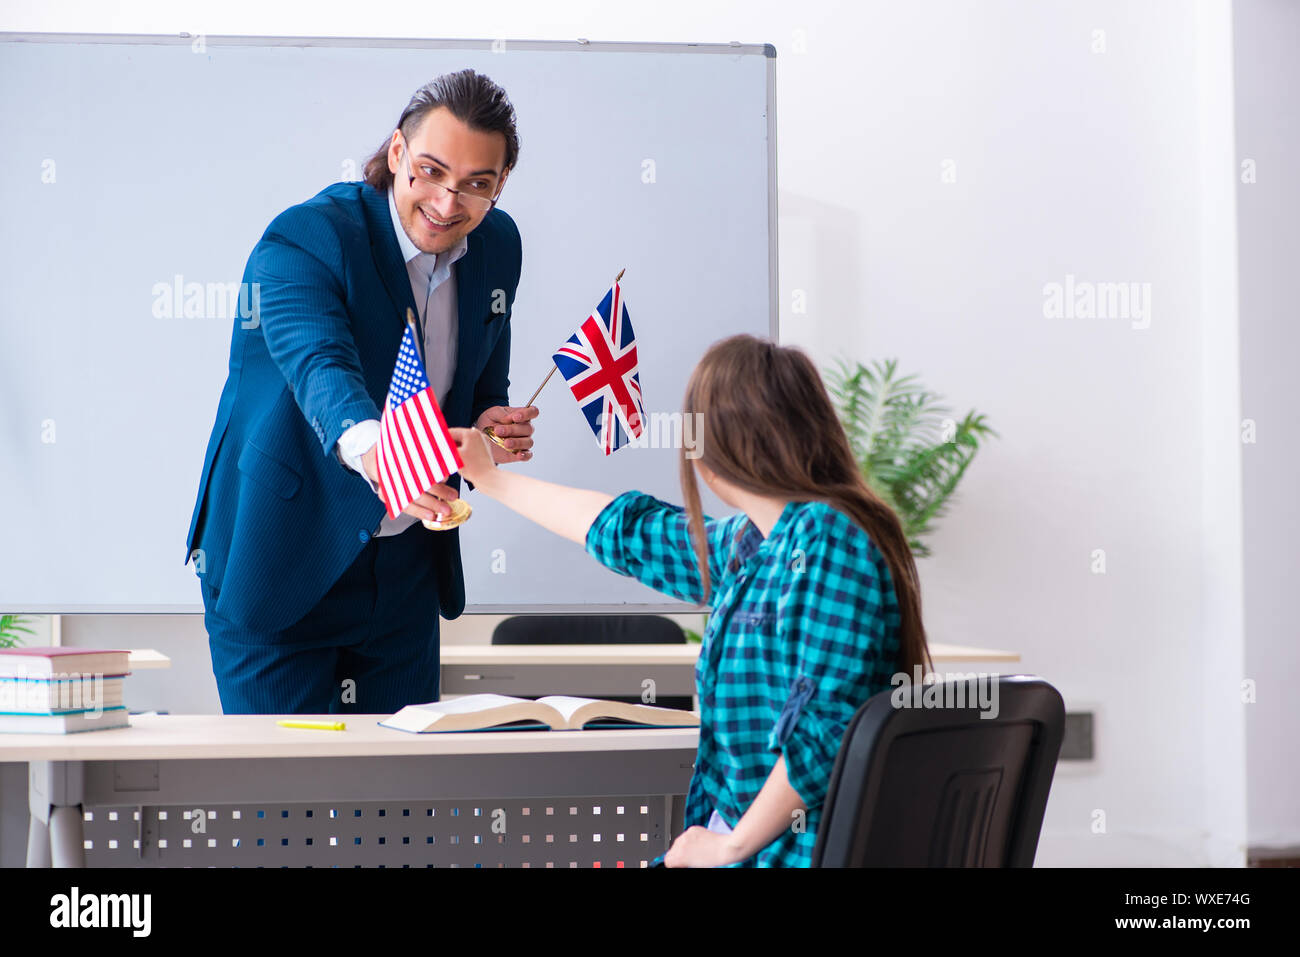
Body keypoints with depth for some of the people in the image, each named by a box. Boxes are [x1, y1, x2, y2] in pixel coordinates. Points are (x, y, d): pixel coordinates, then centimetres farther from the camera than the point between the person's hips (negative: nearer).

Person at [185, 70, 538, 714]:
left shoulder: (498, 245, 2)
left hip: (408, 567, 6)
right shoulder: (303, 240, -19)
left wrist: (486, 428, -9)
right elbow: (319, 364, -37)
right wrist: (372, 446, -58)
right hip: (281, 564, -5)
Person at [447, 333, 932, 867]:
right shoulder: (744, 544, 12)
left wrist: (732, 845, -15)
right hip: (736, 828, 9)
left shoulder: (825, 538, -17)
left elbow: (827, 730, -24)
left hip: (798, 850, -9)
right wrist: (490, 478, 39)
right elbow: (628, 529, 29)